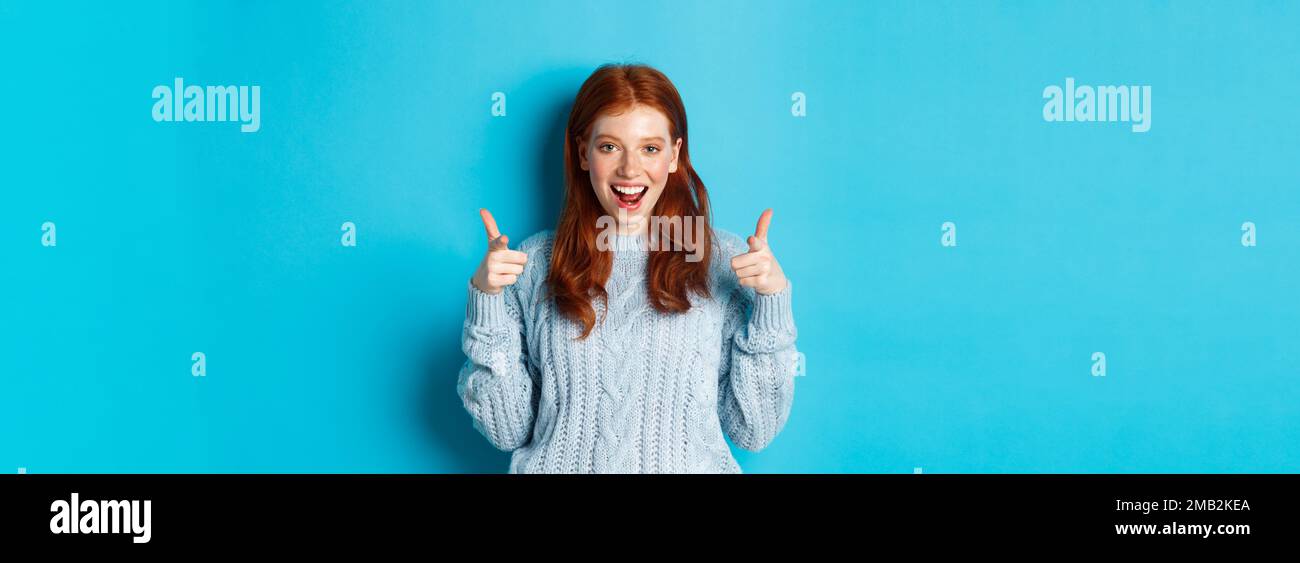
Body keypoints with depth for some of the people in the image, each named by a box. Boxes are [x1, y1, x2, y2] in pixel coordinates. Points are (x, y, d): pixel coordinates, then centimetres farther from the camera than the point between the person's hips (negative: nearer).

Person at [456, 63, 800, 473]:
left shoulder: (726, 261, 0)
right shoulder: (533, 263, 1)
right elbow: (509, 431, 1)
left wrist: (772, 301, -9)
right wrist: (487, 301, -9)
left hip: (686, 465, 0)